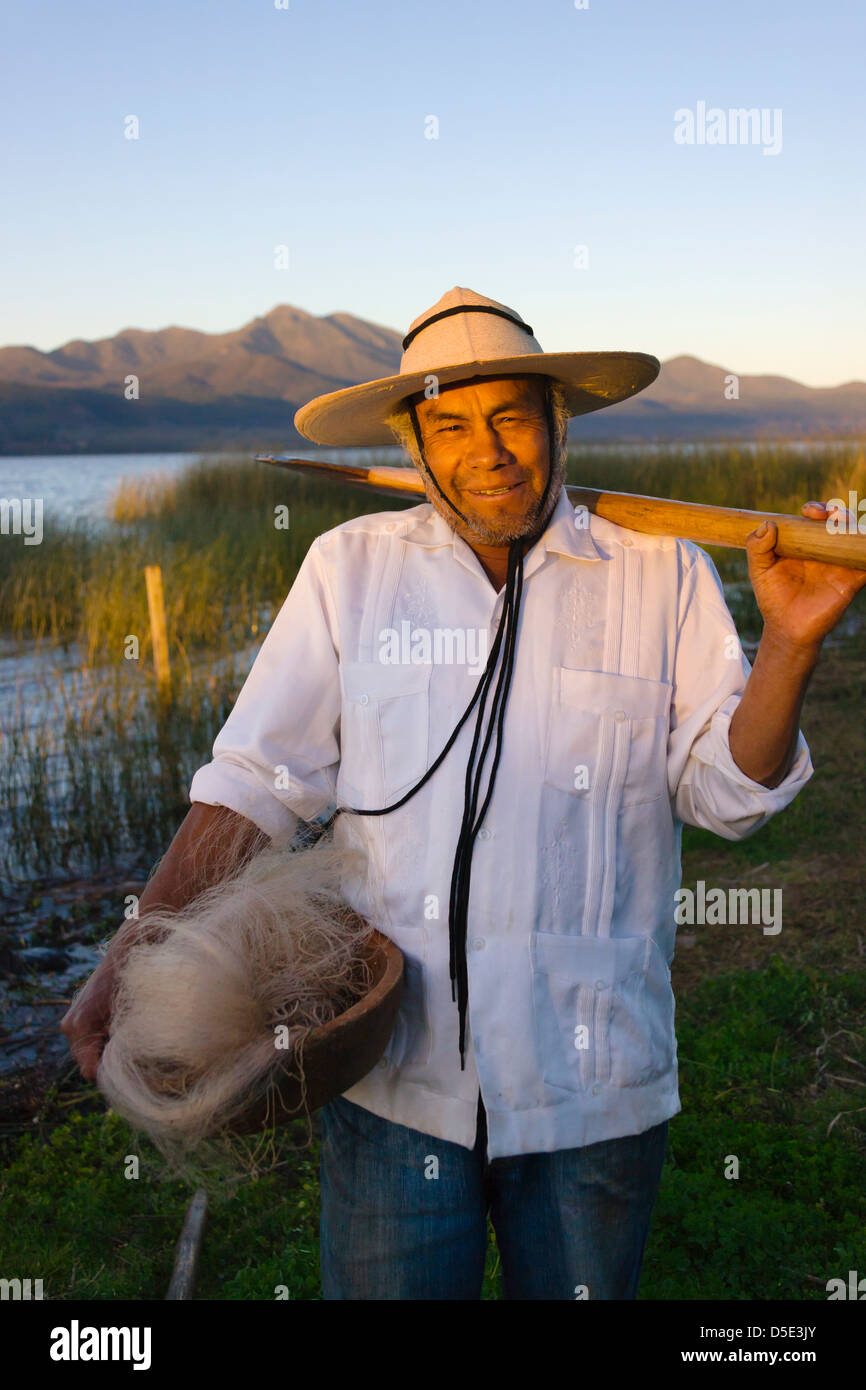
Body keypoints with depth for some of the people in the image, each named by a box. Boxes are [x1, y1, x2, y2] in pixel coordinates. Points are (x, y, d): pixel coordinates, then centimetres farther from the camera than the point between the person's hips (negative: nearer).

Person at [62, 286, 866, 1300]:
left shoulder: (661, 576, 0)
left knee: (577, 1285, 19)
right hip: (391, 1075, 0)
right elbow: (253, 782, 0)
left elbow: (725, 789, -1)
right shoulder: (350, 567, 0)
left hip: (591, 1091, 1)